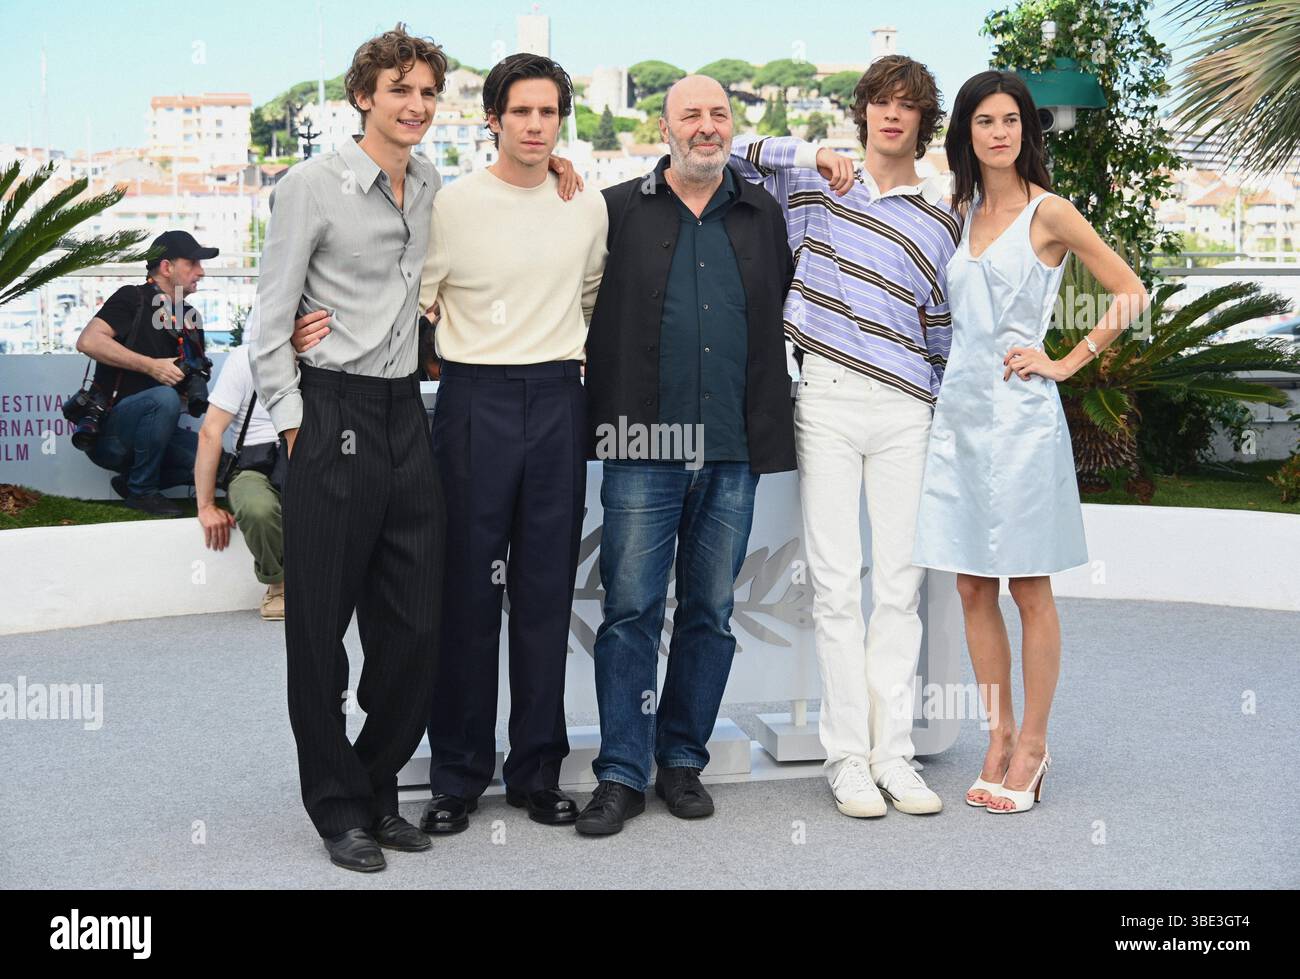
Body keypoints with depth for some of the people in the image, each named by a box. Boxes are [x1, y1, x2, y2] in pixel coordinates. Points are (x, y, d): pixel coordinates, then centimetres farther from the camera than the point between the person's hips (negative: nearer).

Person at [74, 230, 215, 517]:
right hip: (110, 431, -6)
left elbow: (192, 385, 23)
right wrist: (150, 365, -21)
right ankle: (142, 491, -16)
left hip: (153, 435, 6)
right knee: (163, 397, -35)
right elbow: (88, 341, -21)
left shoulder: (191, 318, 15)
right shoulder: (133, 298, -5)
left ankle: (132, 481, 3)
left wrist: (197, 396, -1)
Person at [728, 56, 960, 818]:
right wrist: (810, 154, 2)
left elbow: (944, 328, 16)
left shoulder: (943, 219, 12)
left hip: (905, 410, 1)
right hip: (827, 399, -1)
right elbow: (722, 155, 12)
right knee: (837, 584, -2)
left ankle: (894, 754, 8)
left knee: (902, 584, 2)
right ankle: (848, 758, 3)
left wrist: (945, 408, 13)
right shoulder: (817, 185, 11)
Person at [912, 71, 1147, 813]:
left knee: (1029, 588, 0)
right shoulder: (963, 213, 14)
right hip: (960, 410, 6)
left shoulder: (1049, 213, -4)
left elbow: (1131, 294, -5)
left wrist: (1067, 363, -7)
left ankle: (1032, 749, 8)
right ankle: (1000, 740, 17)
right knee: (973, 587, 7)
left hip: (1019, 413, -6)